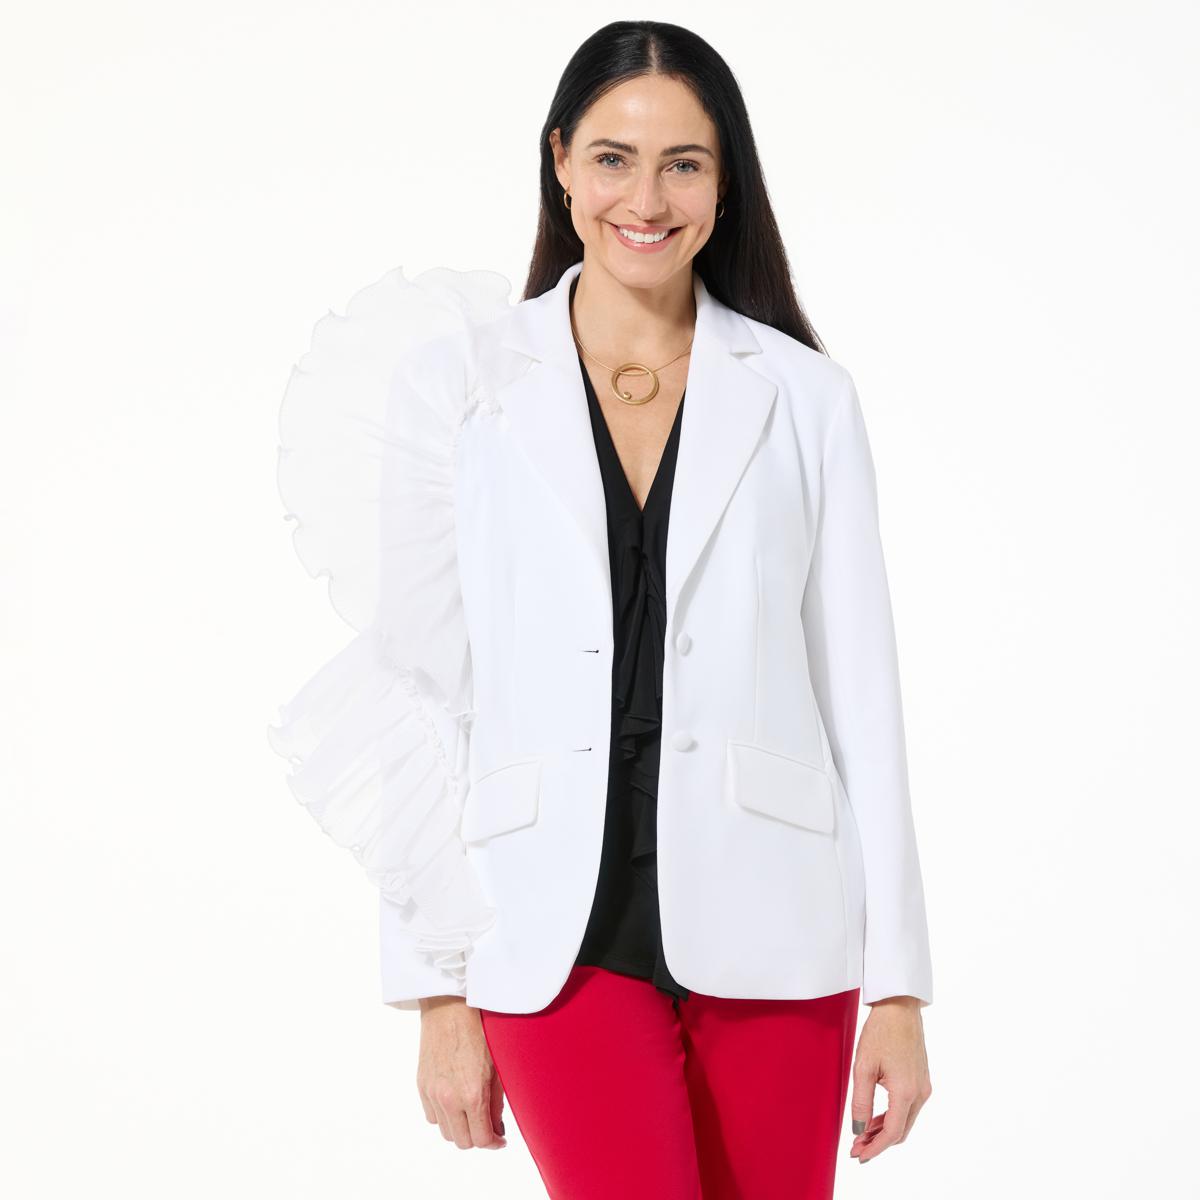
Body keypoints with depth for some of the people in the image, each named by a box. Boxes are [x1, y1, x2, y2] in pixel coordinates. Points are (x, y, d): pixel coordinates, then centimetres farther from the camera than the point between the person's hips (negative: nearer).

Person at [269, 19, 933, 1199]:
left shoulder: (804, 397, 4)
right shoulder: (456, 383, 2)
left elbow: (860, 695, 5)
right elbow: (419, 690, 2)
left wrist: (897, 985, 2)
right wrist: (439, 990, -1)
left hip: (770, 932, 1)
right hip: (559, 937, -1)